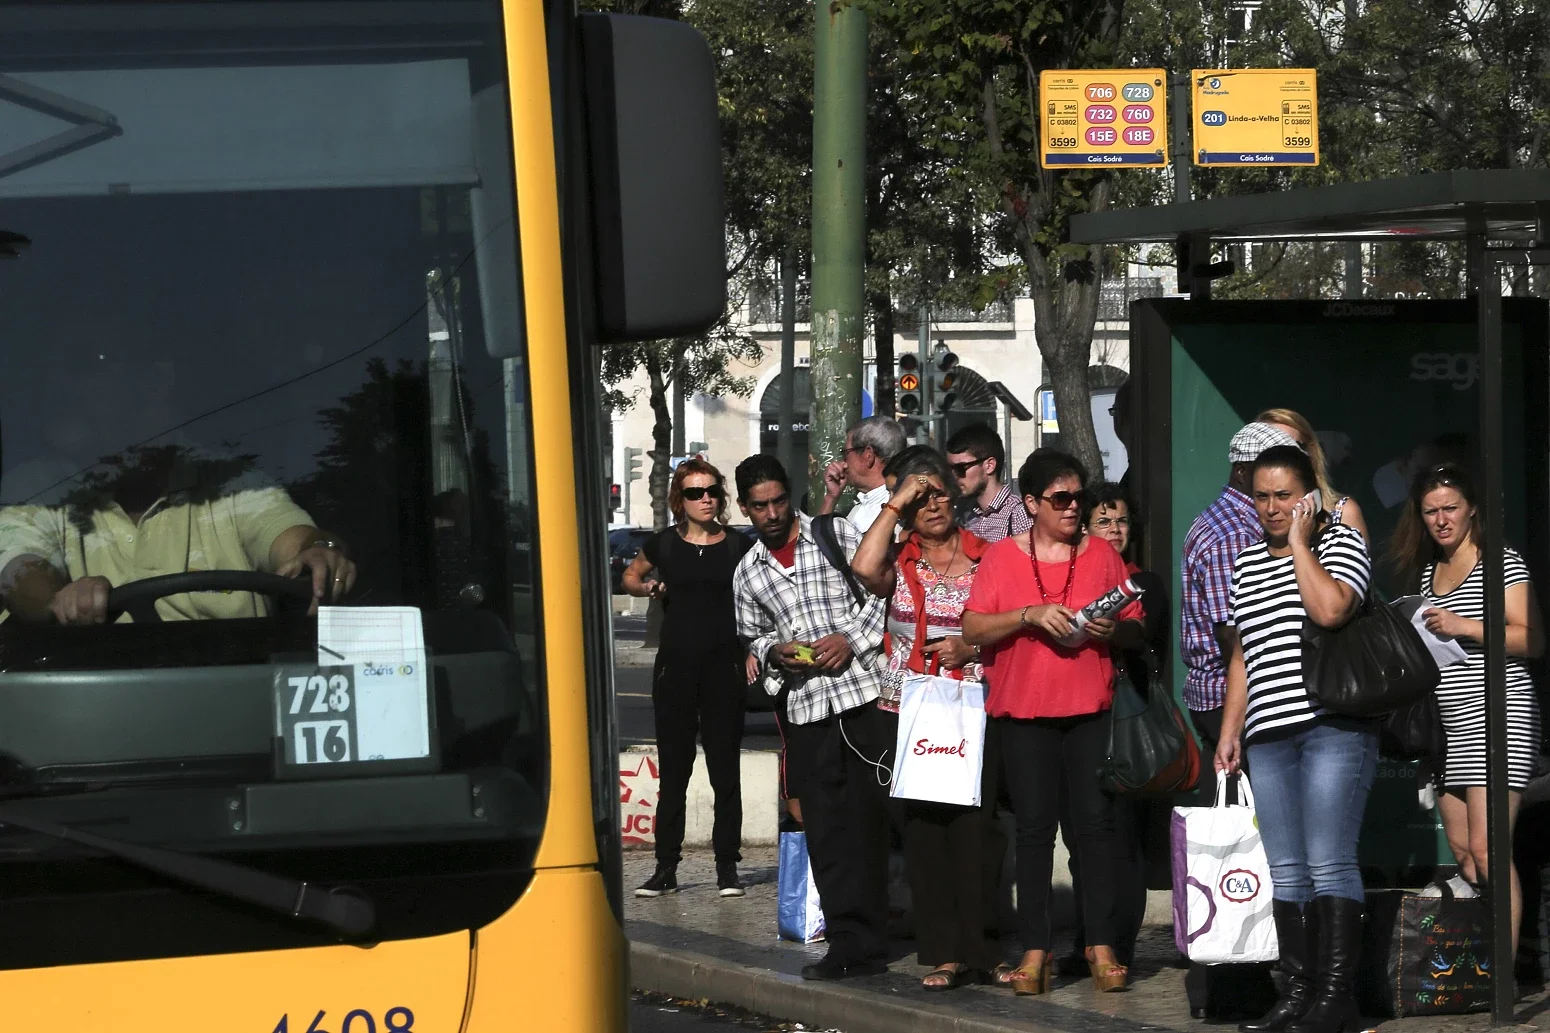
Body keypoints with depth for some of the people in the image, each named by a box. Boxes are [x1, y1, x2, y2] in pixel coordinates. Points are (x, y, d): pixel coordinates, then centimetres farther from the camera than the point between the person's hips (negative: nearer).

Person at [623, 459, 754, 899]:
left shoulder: (738, 547, 3)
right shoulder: (663, 545, 5)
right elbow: (630, 576, 23)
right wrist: (648, 588, 1)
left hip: (723, 665, -1)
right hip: (675, 665, 1)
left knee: (725, 771, 1)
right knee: (672, 772, 3)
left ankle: (727, 867, 7)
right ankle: (665, 869, 6)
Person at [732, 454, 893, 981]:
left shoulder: (838, 535, 5)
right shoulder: (748, 573, 16)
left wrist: (852, 639, -10)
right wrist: (775, 652, 2)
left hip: (866, 692, -4)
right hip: (806, 706, 4)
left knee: (868, 815, -4)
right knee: (825, 828, 2)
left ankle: (865, 942, 0)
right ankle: (847, 942, 7)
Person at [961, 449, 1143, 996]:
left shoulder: (1102, 554, 9)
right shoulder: (1002, 557, 5)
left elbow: (1137, 632, 11)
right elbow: (973, 629, -3)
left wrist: (1114, 630, -11)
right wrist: (1031, 615, -16)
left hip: (1091, 709, 1)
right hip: (1024, 710, -1)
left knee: (1096, 819, -5)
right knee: (1034, 826, -1)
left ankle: (1101, 944, -1)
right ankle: (1035, 949, 1)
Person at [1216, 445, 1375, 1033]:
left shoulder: (1341, 542, 3)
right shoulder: (1247, 565, 21)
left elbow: (1330, 608, -17)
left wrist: (1300, 542, -7)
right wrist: (1229, 733, 18)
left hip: (1333, 725, -6)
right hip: (1268, 736, 6)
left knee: (1329, 864, -9)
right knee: (1286, 870, 2)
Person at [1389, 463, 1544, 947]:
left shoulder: (1502, 563, -3)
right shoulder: (1427, 572, 19)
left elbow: (1532, 640, -10)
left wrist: (1466, 627, -17)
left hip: (1496, 716, -8)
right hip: (1447, 726, 8)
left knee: (1485, 849, -16)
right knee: (1461, 850, 5)